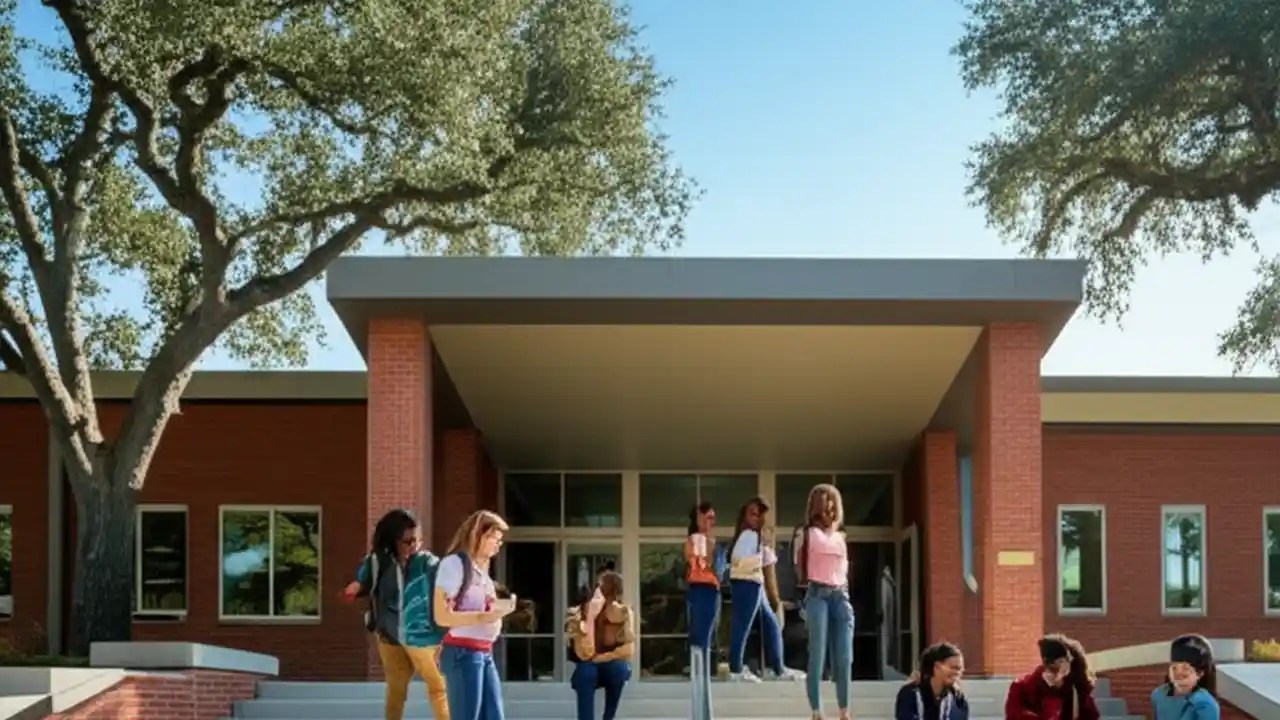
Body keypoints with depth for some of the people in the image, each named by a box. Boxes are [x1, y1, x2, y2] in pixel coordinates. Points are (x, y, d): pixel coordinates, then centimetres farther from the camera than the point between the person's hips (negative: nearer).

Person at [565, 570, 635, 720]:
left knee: (618, 668, -33)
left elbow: (629, 649, -19)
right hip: (589, 670, 0)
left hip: (614, 668, 0)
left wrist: (600, 657, -21)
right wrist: (590, 618, -32)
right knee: (585, 671, -33)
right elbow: (585, 654, -26)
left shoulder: (624, 613, -15)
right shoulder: (580, 614, -17)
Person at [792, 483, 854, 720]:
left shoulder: (841, 537, 20)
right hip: (818, 595, -5)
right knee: (818, 656, -8)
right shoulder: (807, 533, 3)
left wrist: (845, 595, 15)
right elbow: (801, 572, 0)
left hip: (841, 596, 5)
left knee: (844, 658, -1)